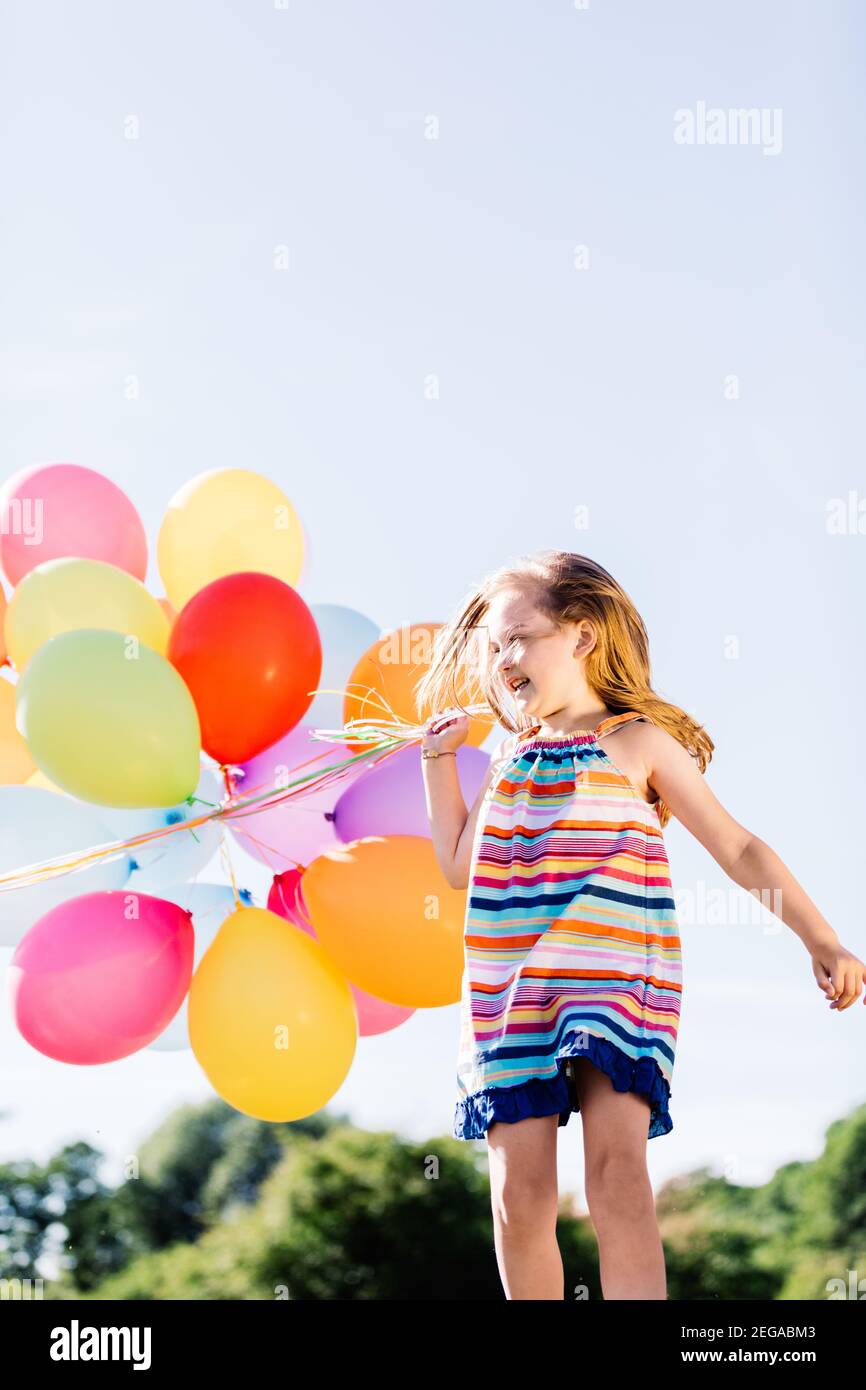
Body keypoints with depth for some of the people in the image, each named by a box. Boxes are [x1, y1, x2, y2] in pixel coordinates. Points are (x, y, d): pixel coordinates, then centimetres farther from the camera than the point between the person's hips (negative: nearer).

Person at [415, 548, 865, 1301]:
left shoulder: (637, 743, 5)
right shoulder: (512, 758, 19)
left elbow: (740, 849, 4)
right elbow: (458, 863, 27)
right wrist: (439, 760, 23)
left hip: (614, 976, -4)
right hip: (511, 986, 5)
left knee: (617, 1161, -21)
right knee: (521, 1192, -1)